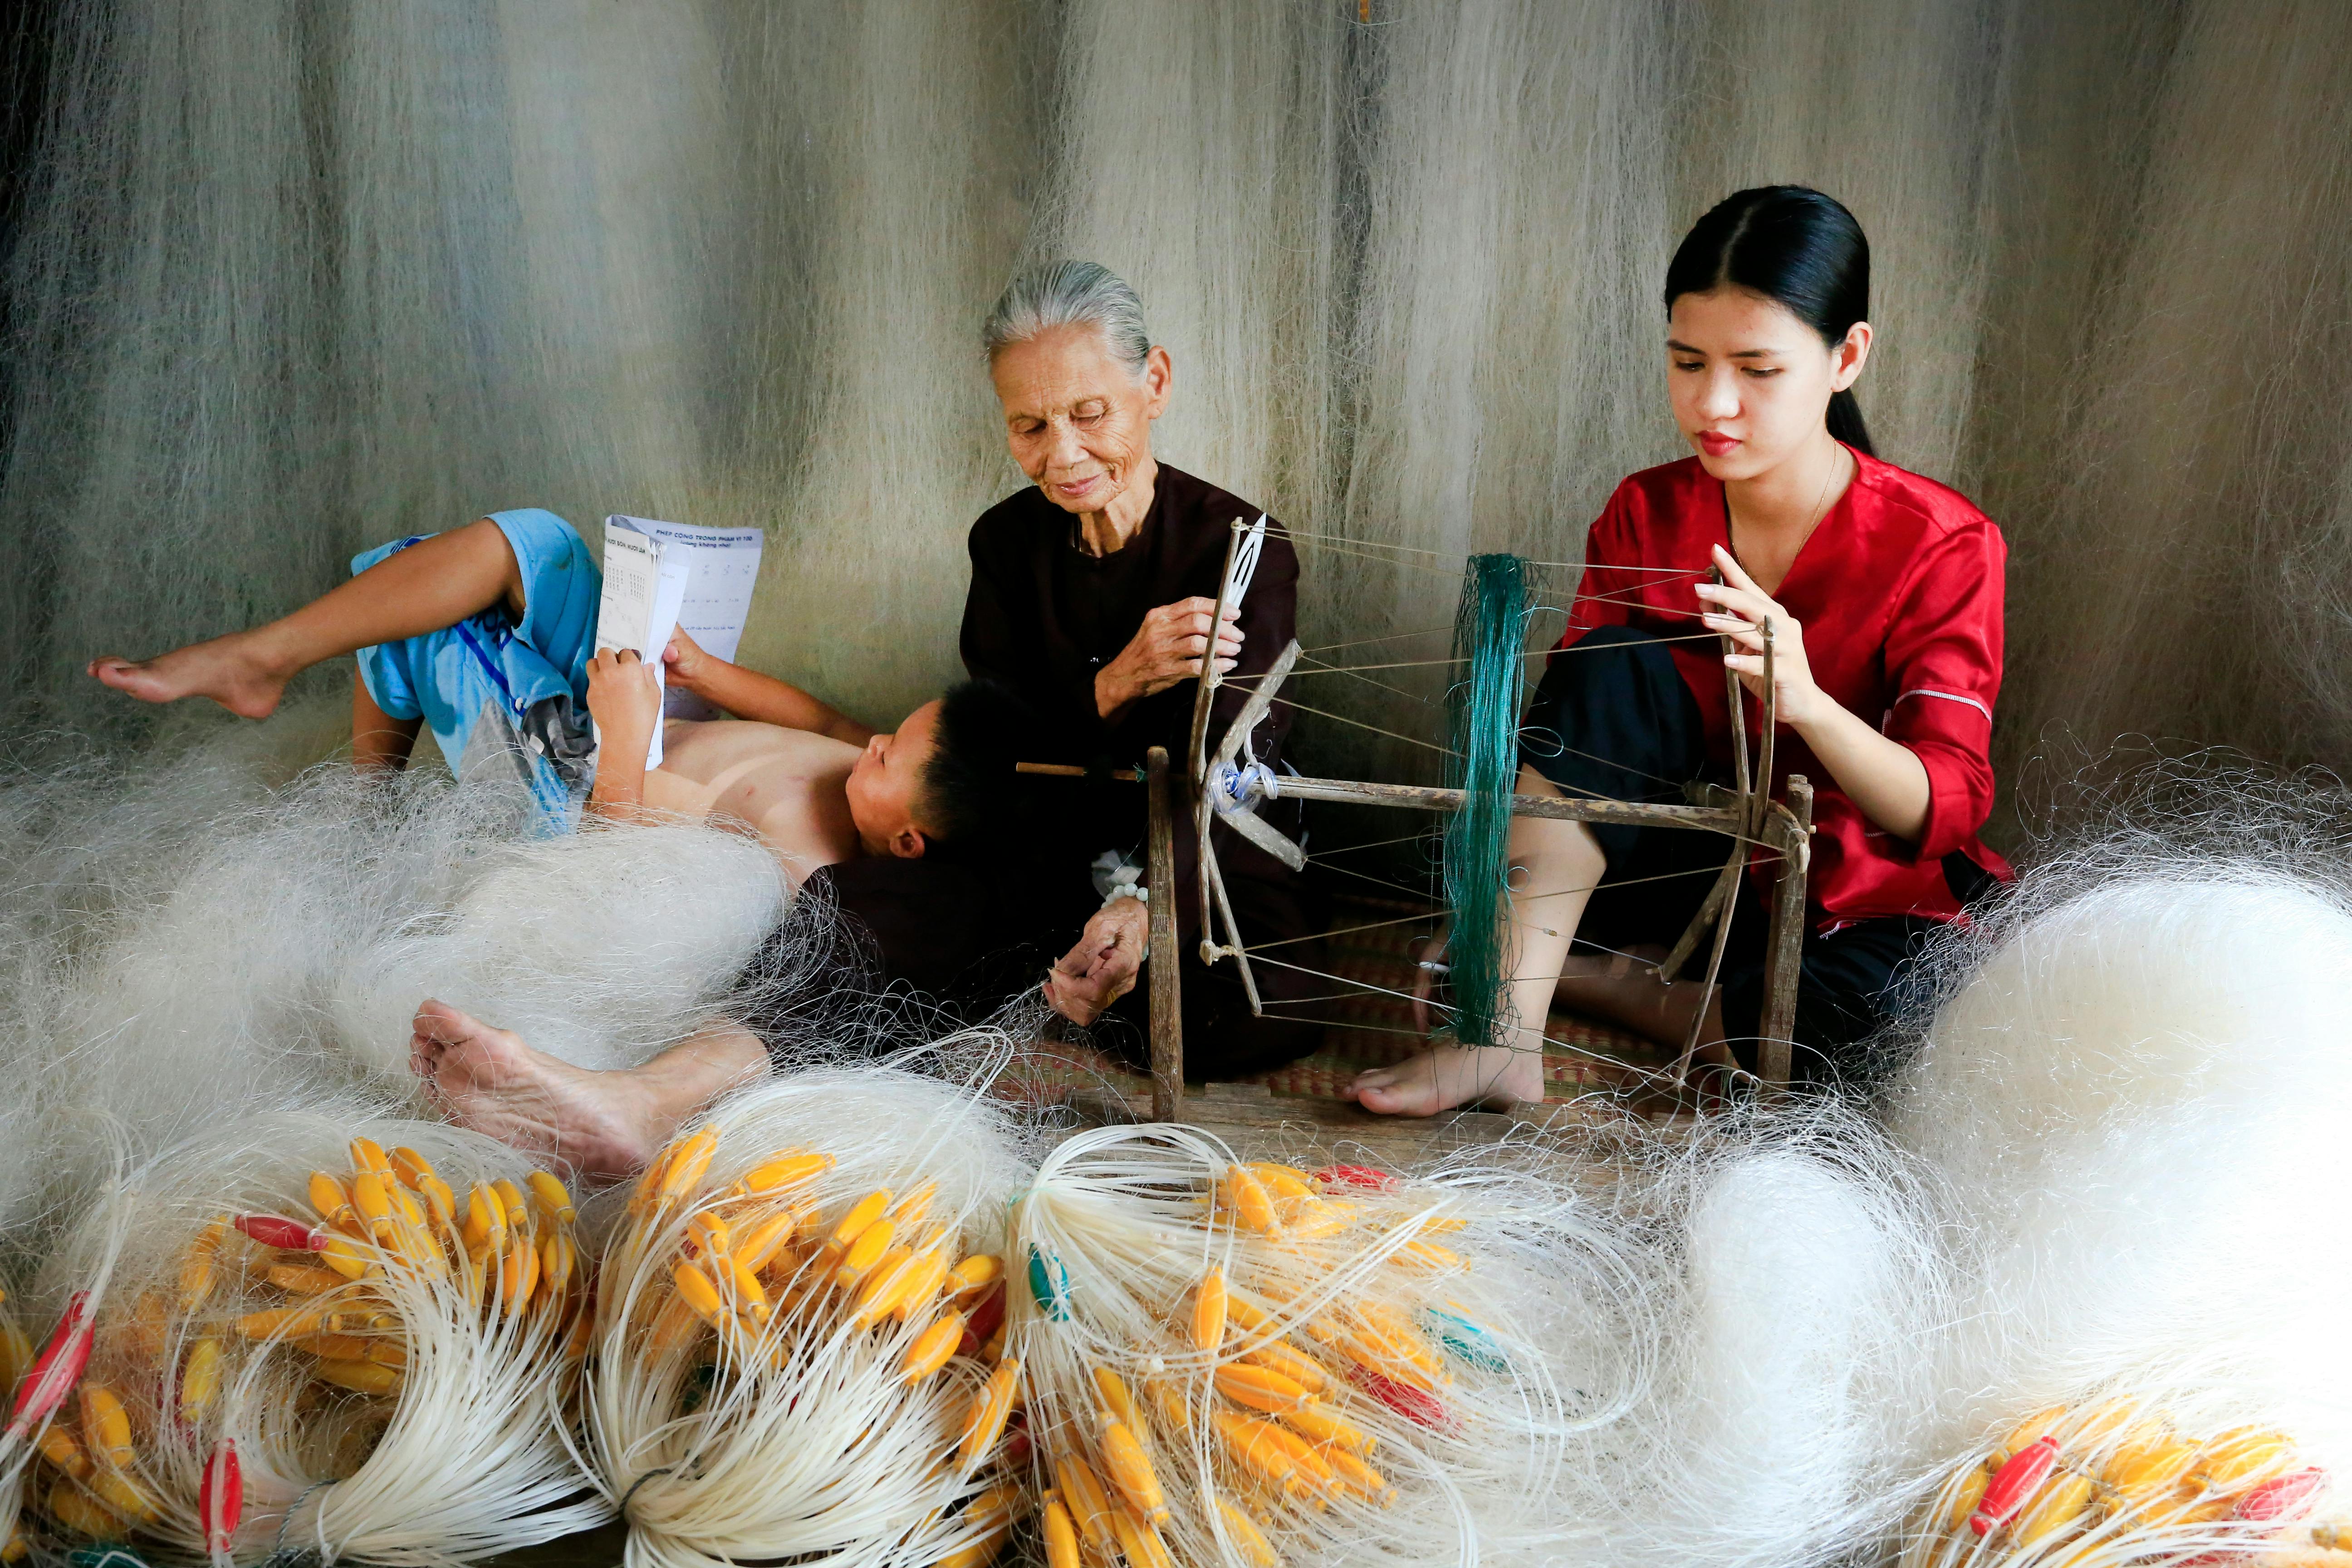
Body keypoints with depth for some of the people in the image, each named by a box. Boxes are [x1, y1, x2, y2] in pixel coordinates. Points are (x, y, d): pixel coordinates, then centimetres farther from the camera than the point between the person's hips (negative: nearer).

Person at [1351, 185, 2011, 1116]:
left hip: (1860, 903, -3)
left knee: (1845, 1032, -37)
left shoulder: (1939, 543, -14)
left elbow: (1942, 812, -22)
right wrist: (1496, 926, -23)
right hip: (1691, 867, 3)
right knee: (1614, 668, -23)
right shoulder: (1645, 516, -4)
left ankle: (1590, 979, -10)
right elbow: (1577, 717, -7)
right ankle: (1506, 1034, -27)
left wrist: (1804, 699, -43)